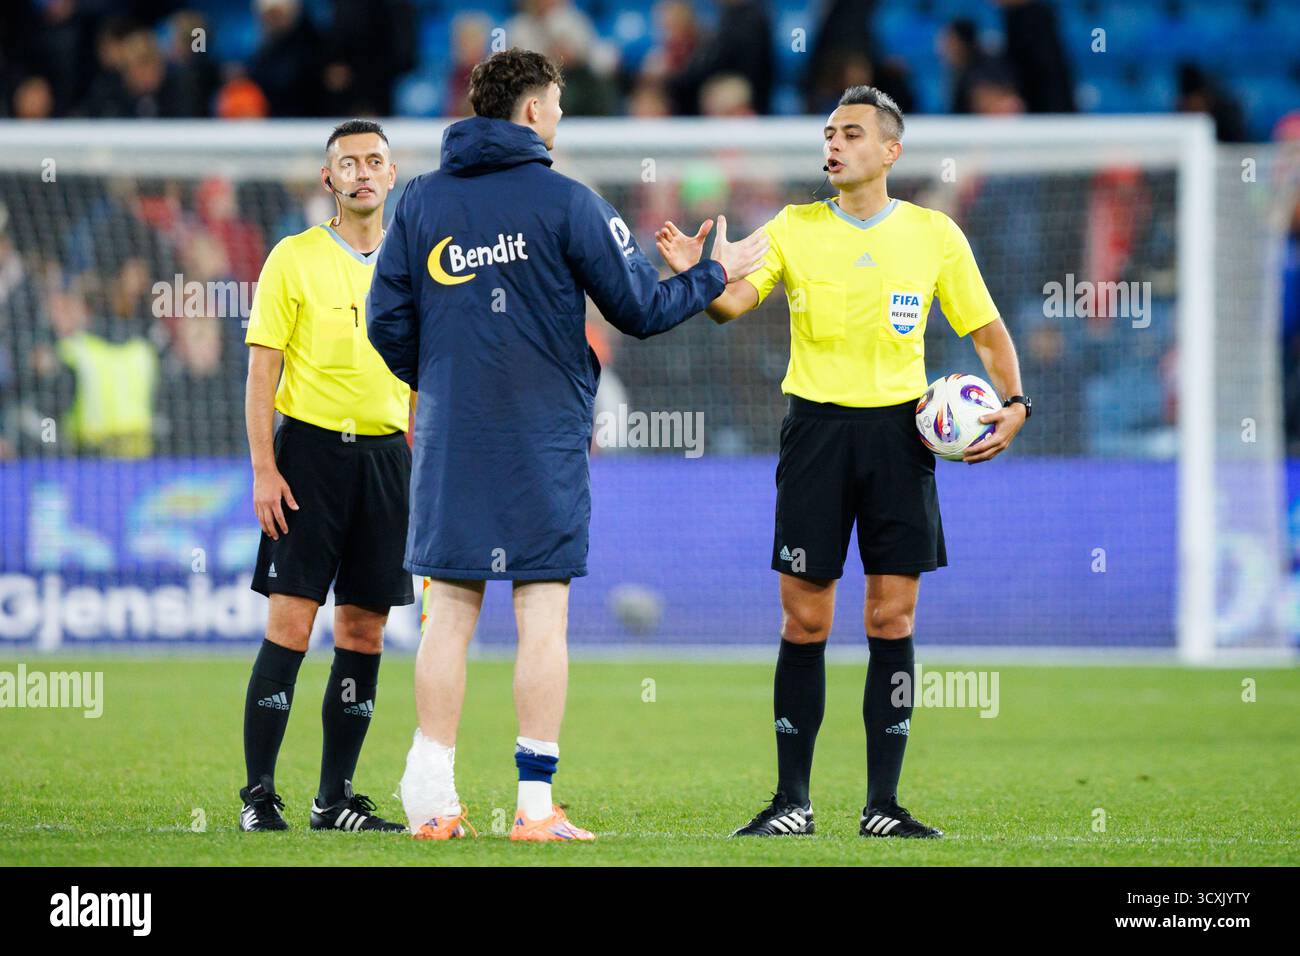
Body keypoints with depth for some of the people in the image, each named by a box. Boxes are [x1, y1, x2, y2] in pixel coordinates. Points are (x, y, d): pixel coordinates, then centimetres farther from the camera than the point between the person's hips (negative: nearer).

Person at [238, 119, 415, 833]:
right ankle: (258, 794, -5)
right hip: (310, 450, -4)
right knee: (291, 623, -9)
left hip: (386, 454, 4)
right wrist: (264, 469, -11)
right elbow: (260, 372, -3)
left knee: (364, 632, 4)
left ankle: (335, 798, 10)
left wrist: (424, 474, 11)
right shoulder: (295, 259, -1)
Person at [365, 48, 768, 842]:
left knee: (449, 617, 5)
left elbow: (387, 323, 7)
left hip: (449, 440, 3)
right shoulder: (564, 202, -6)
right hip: (545, 441, -3)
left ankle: (434, 802, 2)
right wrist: (715, 275, 15)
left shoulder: (422, 201, 5)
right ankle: (536, 804, -2)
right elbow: (641, 310, -2)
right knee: (543, 618, 0)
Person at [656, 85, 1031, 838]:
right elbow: (733, 301, -7)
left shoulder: (933, 234, 4)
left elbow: (987, 329, 11)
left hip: (898, 430, 0)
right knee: (805, 621, 0)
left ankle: (883, 805, 5)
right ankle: (792, 801, 8)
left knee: (893, 620, -1)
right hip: (817, 428, 0)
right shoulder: (795, 228, 4)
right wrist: (693, 275, -28)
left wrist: (1014, 403, -5)